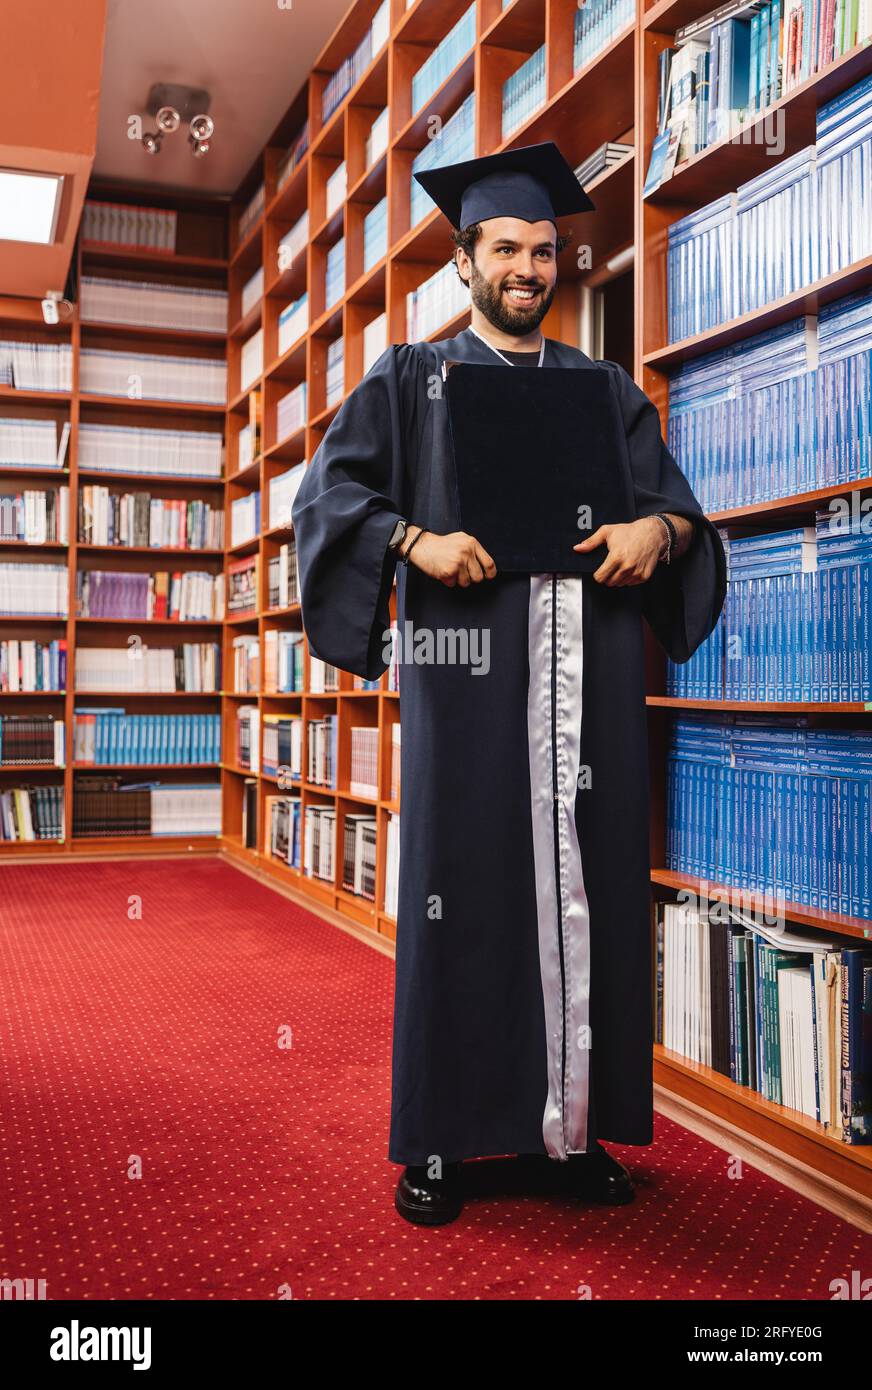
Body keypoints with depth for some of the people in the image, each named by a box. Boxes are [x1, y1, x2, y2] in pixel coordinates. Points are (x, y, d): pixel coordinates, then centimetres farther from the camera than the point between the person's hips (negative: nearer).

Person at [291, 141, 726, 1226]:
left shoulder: (605, 388, 21)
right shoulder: (412, 379, 14)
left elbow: (674, 493, 15)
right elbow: (328, 492, 5)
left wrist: (658, 528, -9)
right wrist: (418, 542, -13)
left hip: (587, 667, 3)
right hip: (467, 660, -2)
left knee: (584, 882, 2)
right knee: (463, 884, -3)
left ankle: (568, 1121, 14)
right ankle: (441, 1137, 7)